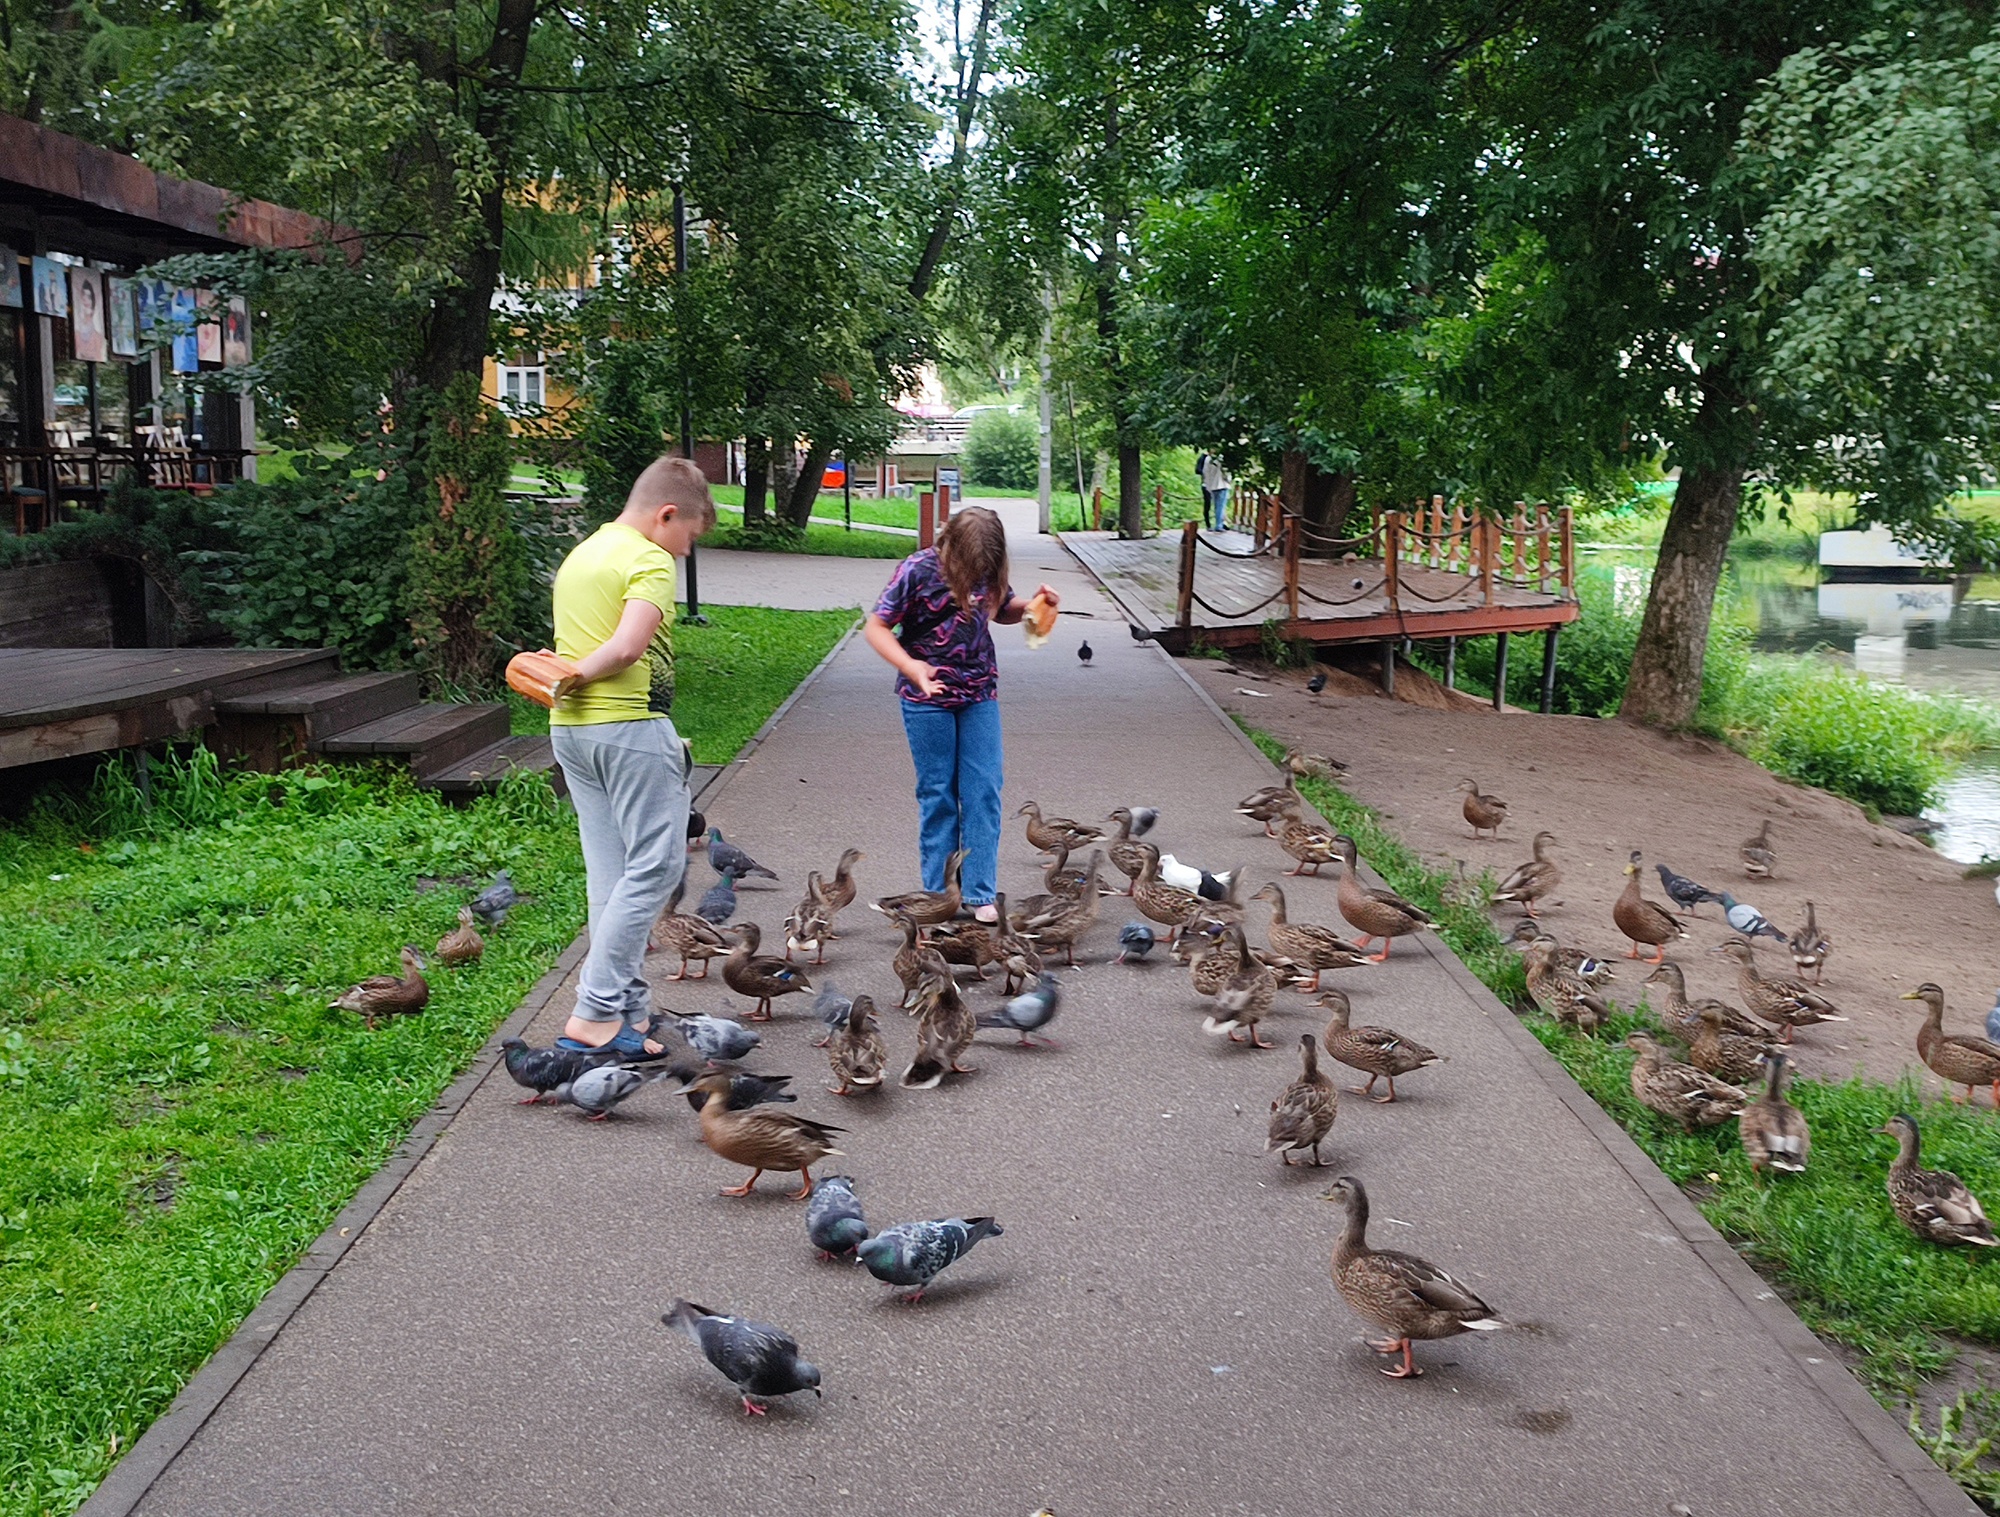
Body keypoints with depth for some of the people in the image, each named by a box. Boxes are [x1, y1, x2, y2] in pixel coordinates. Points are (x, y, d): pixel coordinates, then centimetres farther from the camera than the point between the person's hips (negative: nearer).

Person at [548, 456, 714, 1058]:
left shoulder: (580, 554, 19)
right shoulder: (650, 561, -10)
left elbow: (569, 647, 17)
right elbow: (626, 649, -21)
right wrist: (572, 681, -8)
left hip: (571, 728, 9)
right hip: (629, 724, -9)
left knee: (610, 873, 12)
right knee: (655, 865, -4)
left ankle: (627, 1007, 15)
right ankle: (595, 1014, -6)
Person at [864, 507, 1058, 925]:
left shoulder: (990, 569, -2)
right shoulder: (918, 571, -15)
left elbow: (1003, 610, 17)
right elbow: (876, 628, -12)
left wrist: (1033, 605, -4)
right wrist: (911, 666, -27)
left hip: (980, 694, 4)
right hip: (928, 697, -3)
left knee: (984, 791, -1)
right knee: (937, 794, 4)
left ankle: (979, 895, 5)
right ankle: (939, 894, 15)